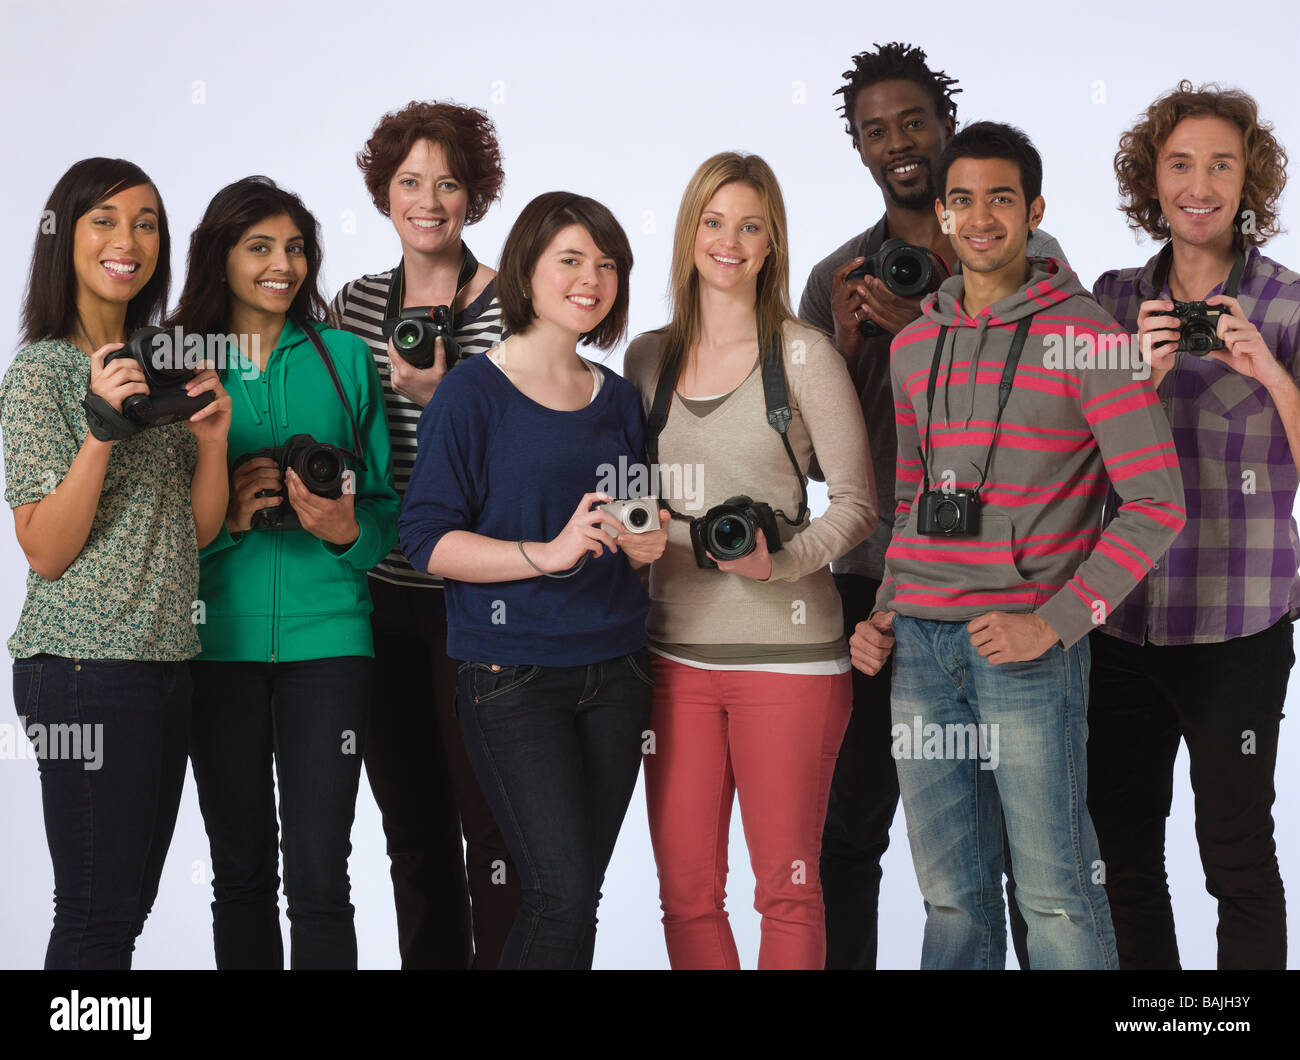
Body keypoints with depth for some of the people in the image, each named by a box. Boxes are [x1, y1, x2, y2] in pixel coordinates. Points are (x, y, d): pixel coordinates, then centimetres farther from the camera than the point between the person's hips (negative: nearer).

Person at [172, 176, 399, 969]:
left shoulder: (346, 357, 7)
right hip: (219, 636, 1)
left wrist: (347, 529, -13)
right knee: (241, 873, 9)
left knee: (319, 880, -4)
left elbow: (388, 508, 9)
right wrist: (225, 515, -14)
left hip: (326, 633, -1)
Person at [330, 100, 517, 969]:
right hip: (383, 598, 5)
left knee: (493, 826, -3)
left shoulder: (511, 309, -5)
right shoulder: (358, 303, 10)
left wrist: (441, 395, -23)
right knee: (413, 828, 14)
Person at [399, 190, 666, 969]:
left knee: (577, 894, 6)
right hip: (513, 675, -5)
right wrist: (550, 553, -20)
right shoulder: (474, 392, -5)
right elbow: (428, 540, -10)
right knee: (563, 896, -12)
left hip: (615, 672, 6)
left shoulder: (619, 399, 13)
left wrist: (646, 546, -2)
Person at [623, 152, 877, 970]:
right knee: (685, 889, 6)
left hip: (785, 652, -4)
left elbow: (858, 504, -2)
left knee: (786, 886, 2)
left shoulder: (803, 355, -2)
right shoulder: (648, 358, 10)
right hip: (677, 650, 4)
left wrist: (780, 561, -17)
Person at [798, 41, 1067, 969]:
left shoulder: (1028, 257, 3)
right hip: (876, 578, 2)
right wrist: (847, 343, -8)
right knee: (850, 820, 7)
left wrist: (924, 328, -16)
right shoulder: (836, 280, 9)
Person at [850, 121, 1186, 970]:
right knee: (951, 891, 10)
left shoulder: (1086, 336, -5)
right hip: (920, 645, 5)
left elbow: (1157, 505, -8)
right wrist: (886, 613, 11)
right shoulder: (914, 345, 14)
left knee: (1054, 890, -2)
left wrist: (1054, 623, -15)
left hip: (1031, 645, -5)